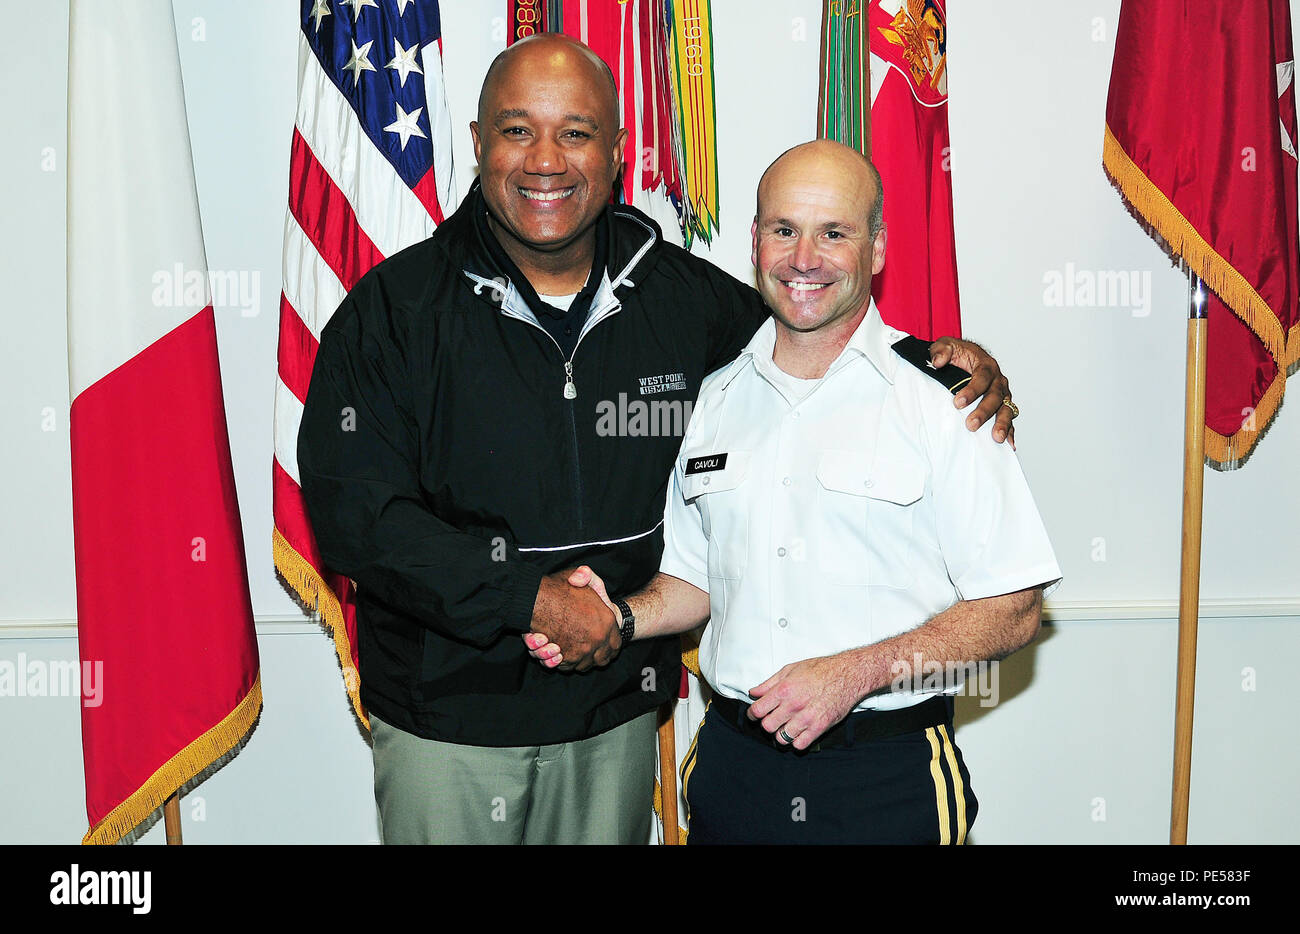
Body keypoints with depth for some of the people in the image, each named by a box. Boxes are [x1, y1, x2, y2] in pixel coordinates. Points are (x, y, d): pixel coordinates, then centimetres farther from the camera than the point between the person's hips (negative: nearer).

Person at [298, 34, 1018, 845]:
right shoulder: (395, 308, -9)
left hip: (618, 716, 3)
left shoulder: (685, 298, 0)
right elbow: (351, 508, -15)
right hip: (449, 724, -2)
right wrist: (531, 598, -22)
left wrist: (942, 357, -3)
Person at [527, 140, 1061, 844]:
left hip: (888, 782, -3)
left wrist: (855, 672, -18)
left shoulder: (940, 399, -9)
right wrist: (621, 618, -3)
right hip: (733, 766, 4)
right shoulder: (715, 400, 6)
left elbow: (1012, 610, -10)